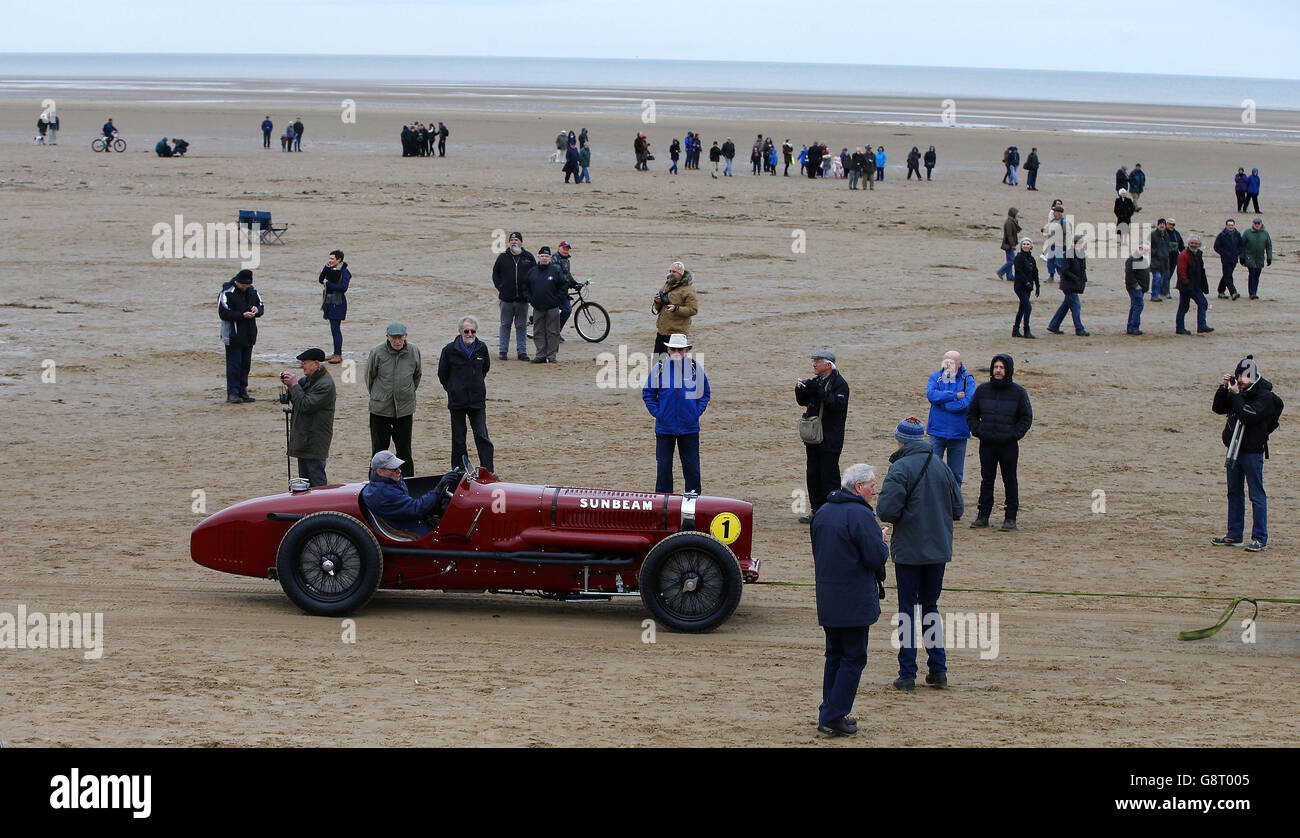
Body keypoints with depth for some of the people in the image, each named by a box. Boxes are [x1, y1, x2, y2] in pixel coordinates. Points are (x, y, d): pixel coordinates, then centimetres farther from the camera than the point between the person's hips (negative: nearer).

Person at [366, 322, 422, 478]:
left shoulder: (414, 351, -2)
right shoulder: (377, 352, -9)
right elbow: (369, 376, 6)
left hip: (405, 410, 2)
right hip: (380, 410, -2)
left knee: (405, 451, 6)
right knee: (379, 449, 4)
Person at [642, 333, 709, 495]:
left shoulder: (695, 368, -1)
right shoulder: (659, 368, -2)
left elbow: (705, 393, 10)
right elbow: (648, 393, 7)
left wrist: (697, 412, -1)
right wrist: (656, 412, -3)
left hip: (689, 426, 0)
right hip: (664, 426, 0)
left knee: (691, 464, 5)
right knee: (663, 464, 6)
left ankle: (693, 494, 17)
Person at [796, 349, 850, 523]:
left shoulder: (840, 383, -9)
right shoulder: (815, 381, 13)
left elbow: (838, 404, -23)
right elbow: (803, 401, 17)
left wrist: (819, 391, -25)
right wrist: (800, 389, -3)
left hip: (830, 439, -8)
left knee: (829, 476, -5)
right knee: (813, 475, 10)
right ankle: (817, 511, 18)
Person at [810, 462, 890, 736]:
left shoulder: (822, 513, 11)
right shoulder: (861, 515, -16)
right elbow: (876, 557, -19)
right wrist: (882, 541, 2)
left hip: (826, 598, 8)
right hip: (855, 600, -8)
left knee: (835, 655, 16)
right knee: (853, 659, -2)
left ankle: (829, 713, 17)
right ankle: (835, 717, -5)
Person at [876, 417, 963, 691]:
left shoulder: (900, 469, -14)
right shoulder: (941, 467, 3)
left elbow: (886, 511, -20)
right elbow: (957, 510, 7)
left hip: (908, 550, -5)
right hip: (939, 549, 5)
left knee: (908, 609, 3)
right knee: (931, 607, 17)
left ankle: (907, 675, 3)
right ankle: (938, 669, 12)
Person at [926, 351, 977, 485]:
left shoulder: (968, 380, -1)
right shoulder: (935, 377, 4)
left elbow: (966, 402, -15)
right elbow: (931, 394, -15)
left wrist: (942, 403, -13)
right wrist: (955, 396, -17)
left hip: (958, 433, 0)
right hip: (937, 432, 0)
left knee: (956, 474, 9)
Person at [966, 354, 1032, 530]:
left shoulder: (1018, 392, -2)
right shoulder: (982, 390, 5)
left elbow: (1026, 418, 2)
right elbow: (971, 414, 14)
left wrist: (1015, 435, -8)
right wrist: (977, 431, 1)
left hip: (1009, 445, -3)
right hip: (986, 444, 3)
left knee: (1010, 481, 3)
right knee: (986, 480, 8)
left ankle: (1011, 518, 8)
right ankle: (983, 515, 15)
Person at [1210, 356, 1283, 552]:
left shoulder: (1264, 396, -13)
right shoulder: (1239, 391, 9)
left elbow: (1248, 416, -25)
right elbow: (1218, 408, 11)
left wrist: (1236, 395, -21)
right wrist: (1224, 389, -2)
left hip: (1253, 450, -8)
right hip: (1234, 448, 8)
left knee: (1257, 495, -4)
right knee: (1234, 492, 13)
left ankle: (1260, 538, -1)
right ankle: (1234, 535, 21)